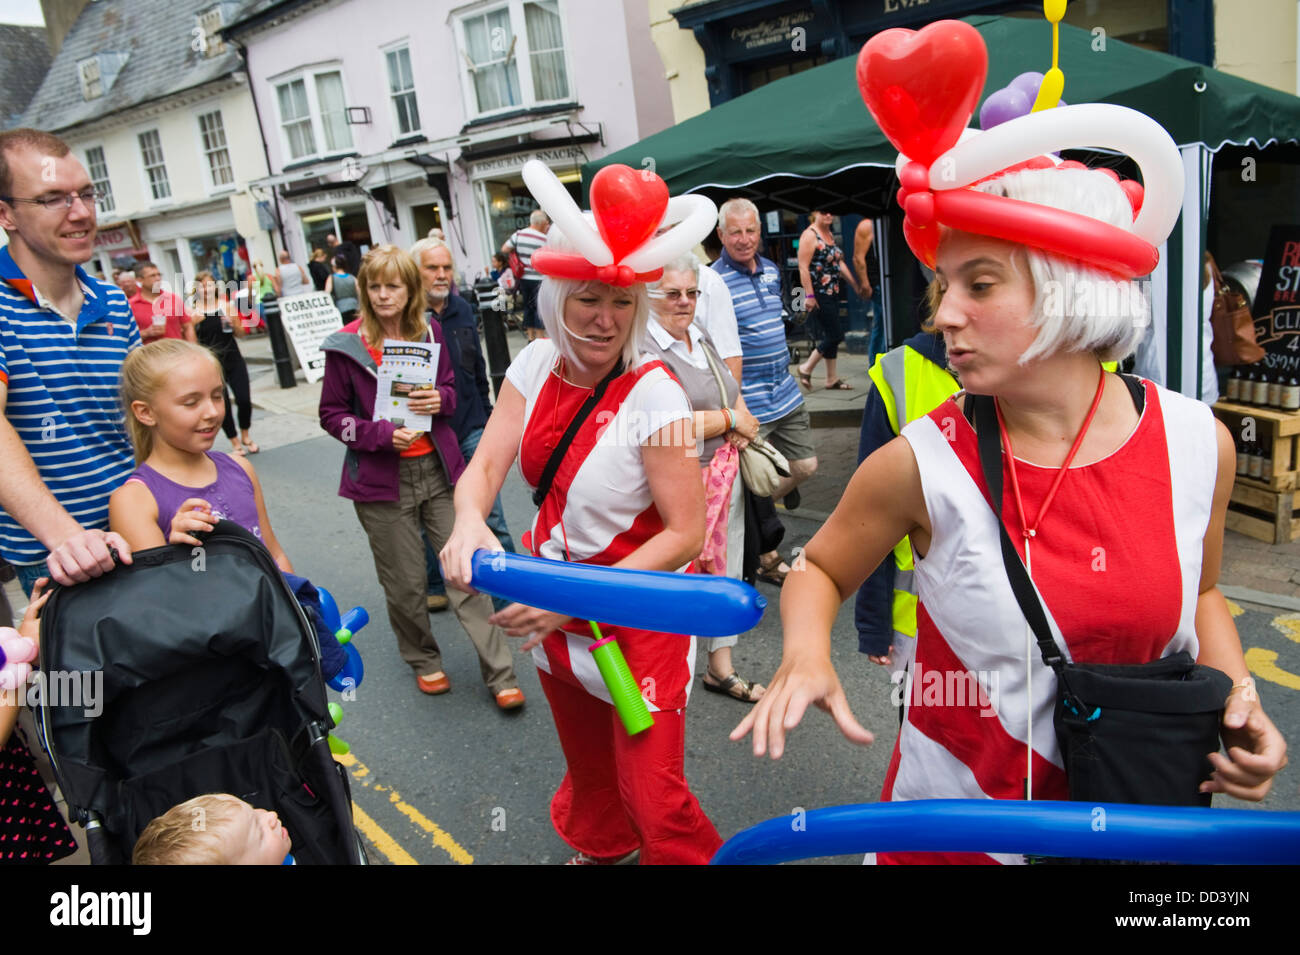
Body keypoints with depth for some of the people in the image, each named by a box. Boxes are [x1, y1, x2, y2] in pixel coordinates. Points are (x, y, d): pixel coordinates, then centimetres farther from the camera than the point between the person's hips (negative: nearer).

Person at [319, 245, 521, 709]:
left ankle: (500, 674, 10)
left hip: (438, 468, 2)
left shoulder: (429, 333, 3)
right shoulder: (346, 345, -6)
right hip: (382, 479, -2)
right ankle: (424, 661, 35)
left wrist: (440, 399, -9)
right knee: (405, 583, 9)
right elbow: (332, 414, -1)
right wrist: (383, 433, -18)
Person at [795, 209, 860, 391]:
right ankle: (806, 369, 6)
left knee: (831, 336, 11)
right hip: (818, 294, -9)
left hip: (833, 293, 9)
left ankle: (832, 379, 18)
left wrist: (855, 285, 18)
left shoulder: (830, 235, 15)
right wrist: (809, 295, -22)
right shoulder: (810, 235, -11)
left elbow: (840, 263, 20)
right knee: (835, 335, -8)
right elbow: (803, 267, -17)